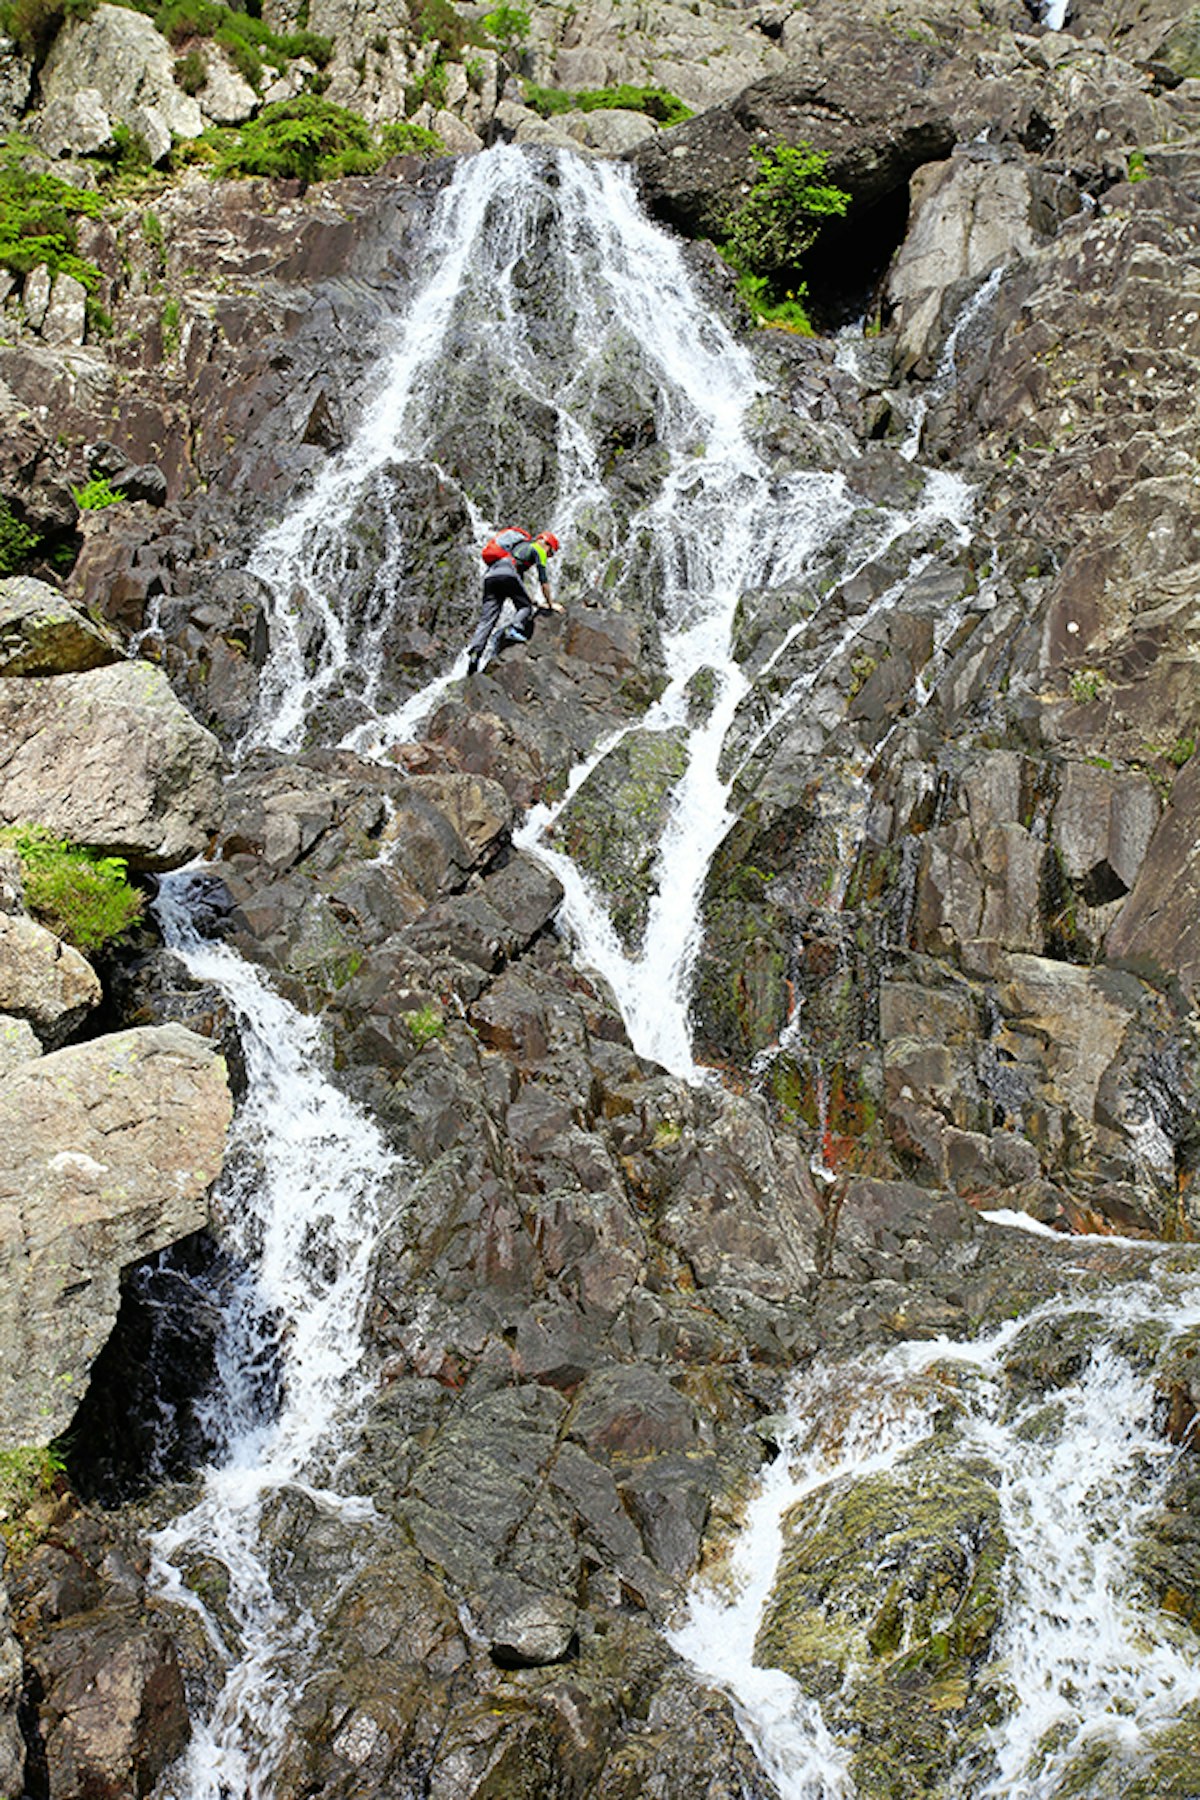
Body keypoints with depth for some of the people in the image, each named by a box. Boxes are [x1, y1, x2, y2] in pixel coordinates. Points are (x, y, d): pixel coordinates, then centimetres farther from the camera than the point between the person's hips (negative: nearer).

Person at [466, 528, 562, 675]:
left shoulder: (521, 546, 41)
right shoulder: (538, 550, 18)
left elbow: (519, 581, 46)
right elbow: (543, 580, 11)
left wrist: (534, 602, 49)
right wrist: (551, 603, 19)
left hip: (489, 575, 7)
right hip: (506, 573, -7)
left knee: (487, 619, -3)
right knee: (526, 607, 7)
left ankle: (474, 652, -18)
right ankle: (515, 629, -21)